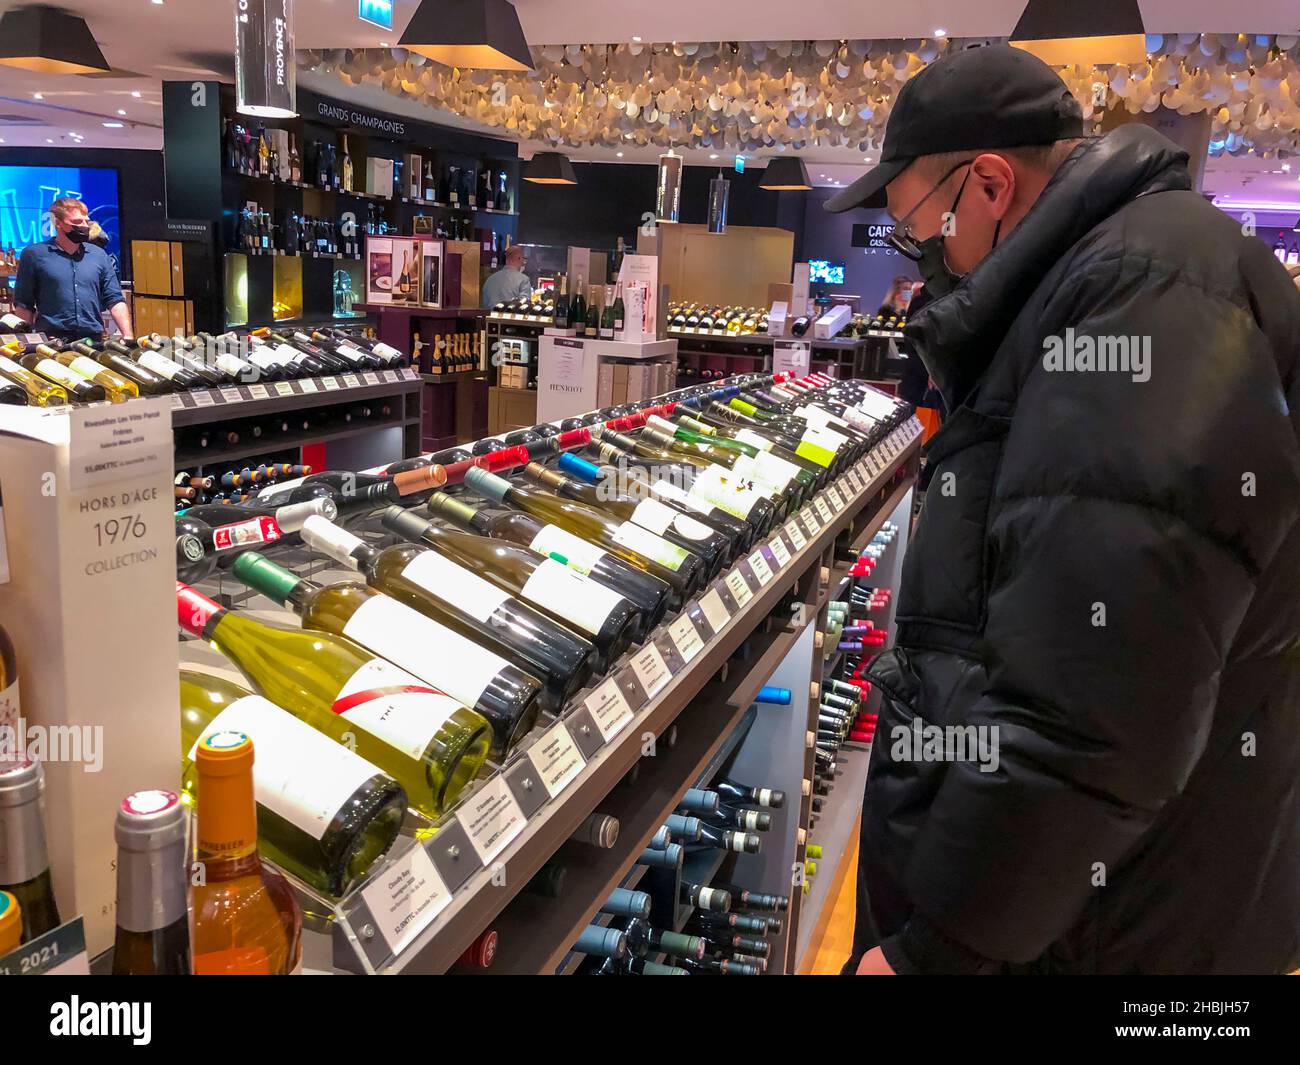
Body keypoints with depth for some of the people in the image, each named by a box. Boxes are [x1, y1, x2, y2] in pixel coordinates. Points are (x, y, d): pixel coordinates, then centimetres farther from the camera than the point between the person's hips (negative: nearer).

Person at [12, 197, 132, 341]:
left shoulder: (99, 255, 13)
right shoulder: (34, 254, 5)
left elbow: (115, 301, 11)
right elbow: (22, 305, 6)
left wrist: (128, 338, 0)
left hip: (94, 340, 3)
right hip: (51, 342, -2)